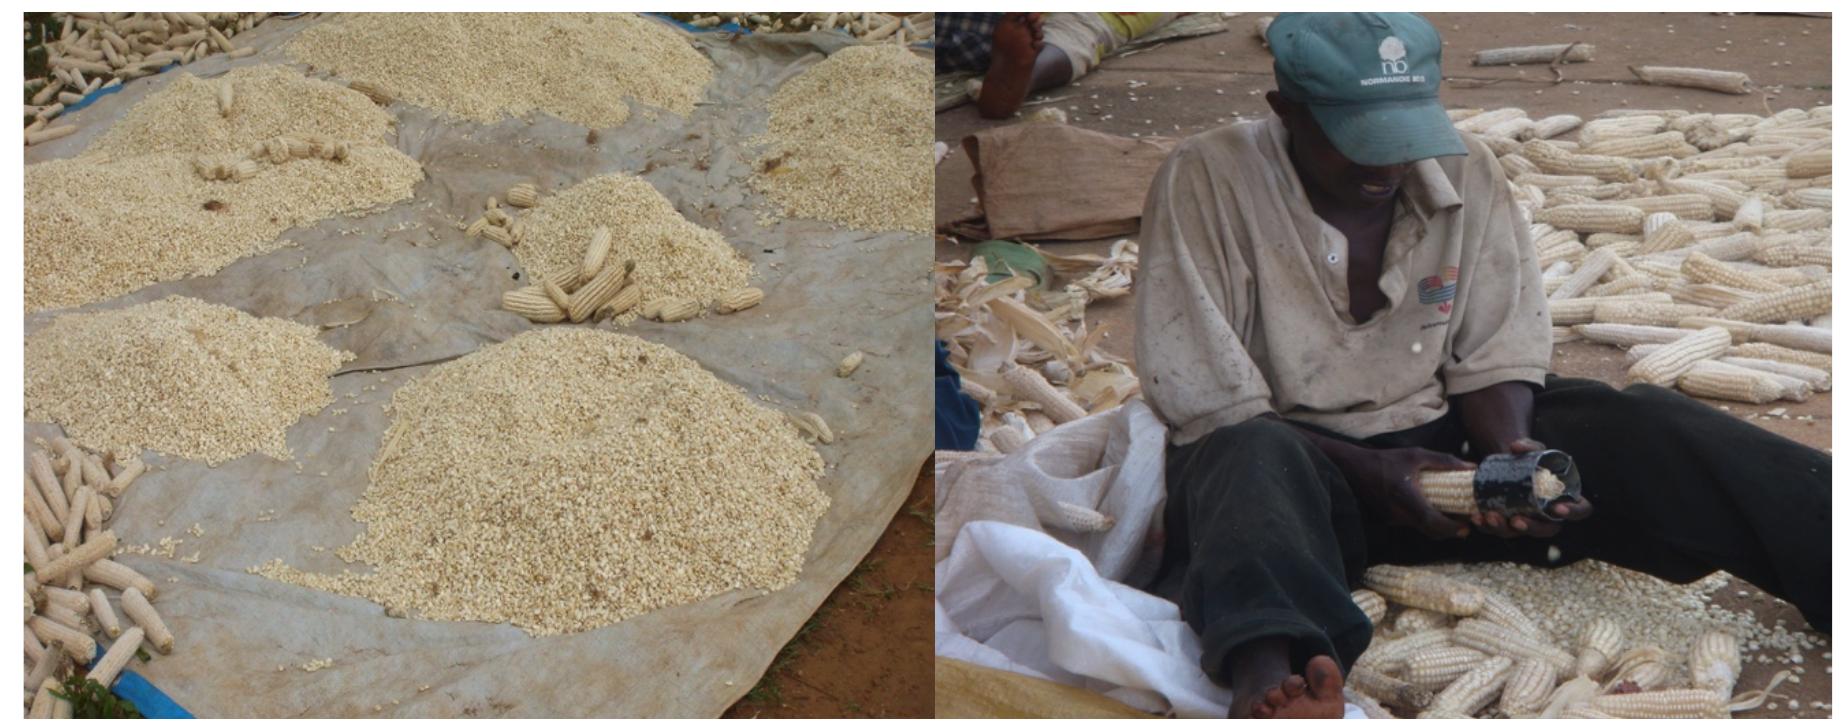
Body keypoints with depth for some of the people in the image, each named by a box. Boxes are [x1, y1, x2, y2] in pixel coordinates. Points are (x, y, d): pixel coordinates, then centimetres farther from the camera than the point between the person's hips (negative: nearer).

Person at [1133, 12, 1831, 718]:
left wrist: (1511, 452, -17)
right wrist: (1368, 473, -23)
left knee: (1635, 424, -17)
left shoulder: (1464, 169, 0)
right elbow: (1210, 409, -14)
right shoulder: (1206, 182, -12)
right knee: (1251, 463, -39)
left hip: (1444, 445, 5)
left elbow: (1495, 361, 4)